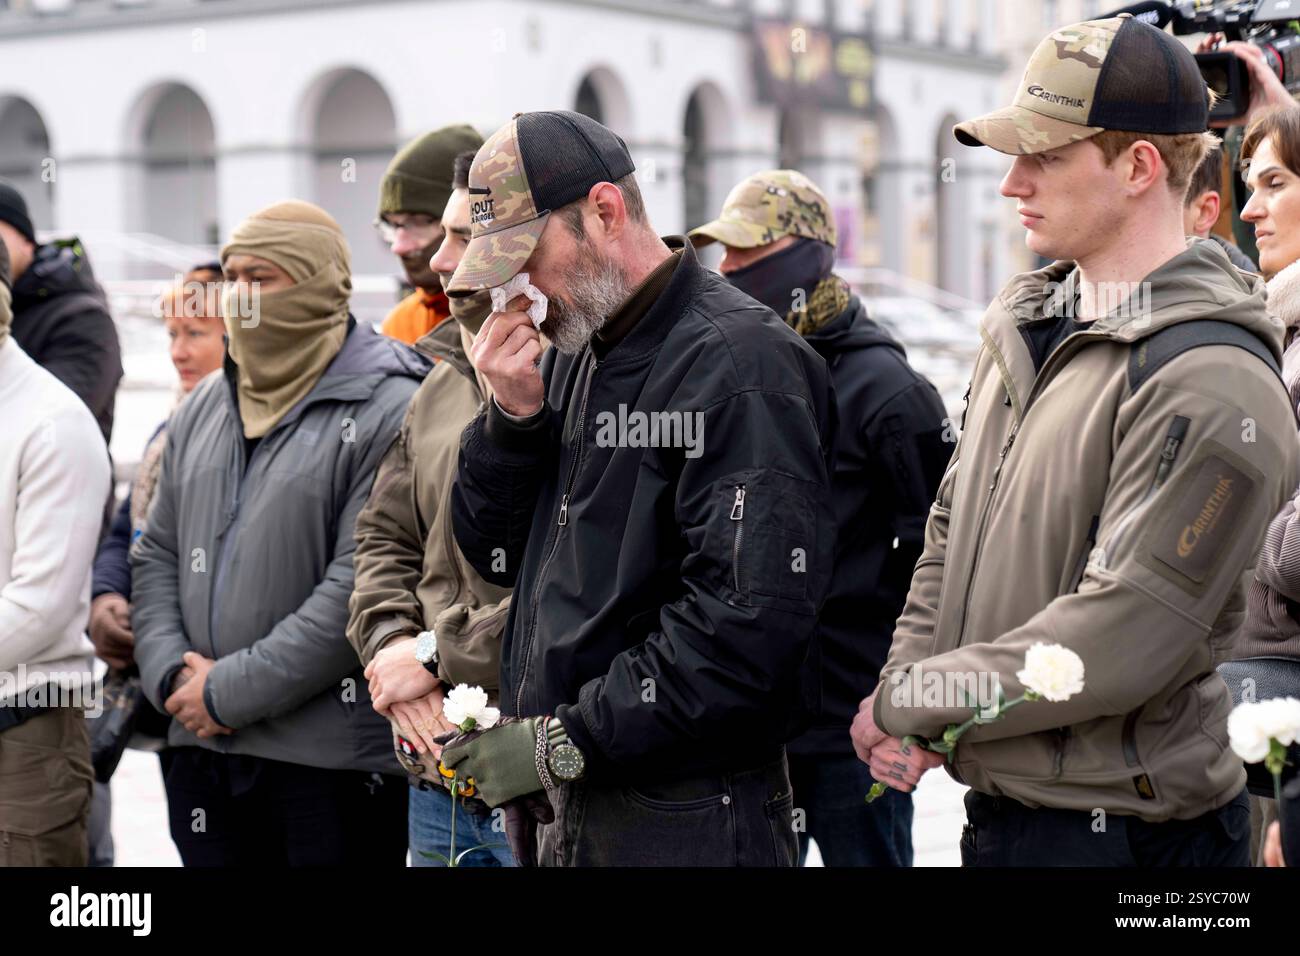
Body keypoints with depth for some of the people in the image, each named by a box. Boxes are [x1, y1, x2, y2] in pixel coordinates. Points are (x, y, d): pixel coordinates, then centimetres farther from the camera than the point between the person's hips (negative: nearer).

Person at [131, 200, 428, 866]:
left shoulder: (388, 412, -10)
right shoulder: (204, 407, 15)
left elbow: (359, 592, -17)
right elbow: (157, 556, 16)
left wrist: (228, 692, -14)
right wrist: (171, 674, -2)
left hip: (332, 760, -6)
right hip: (201, 751, 6)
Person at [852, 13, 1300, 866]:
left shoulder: (1211, 383, -19)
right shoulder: (1025, 327, 8)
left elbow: (1121, 640, -23)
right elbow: (953, 529, 13)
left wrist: (910, 699, -15)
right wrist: (904, 694, -2)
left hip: (1116, 827, -7)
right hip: (996, 797, 7)